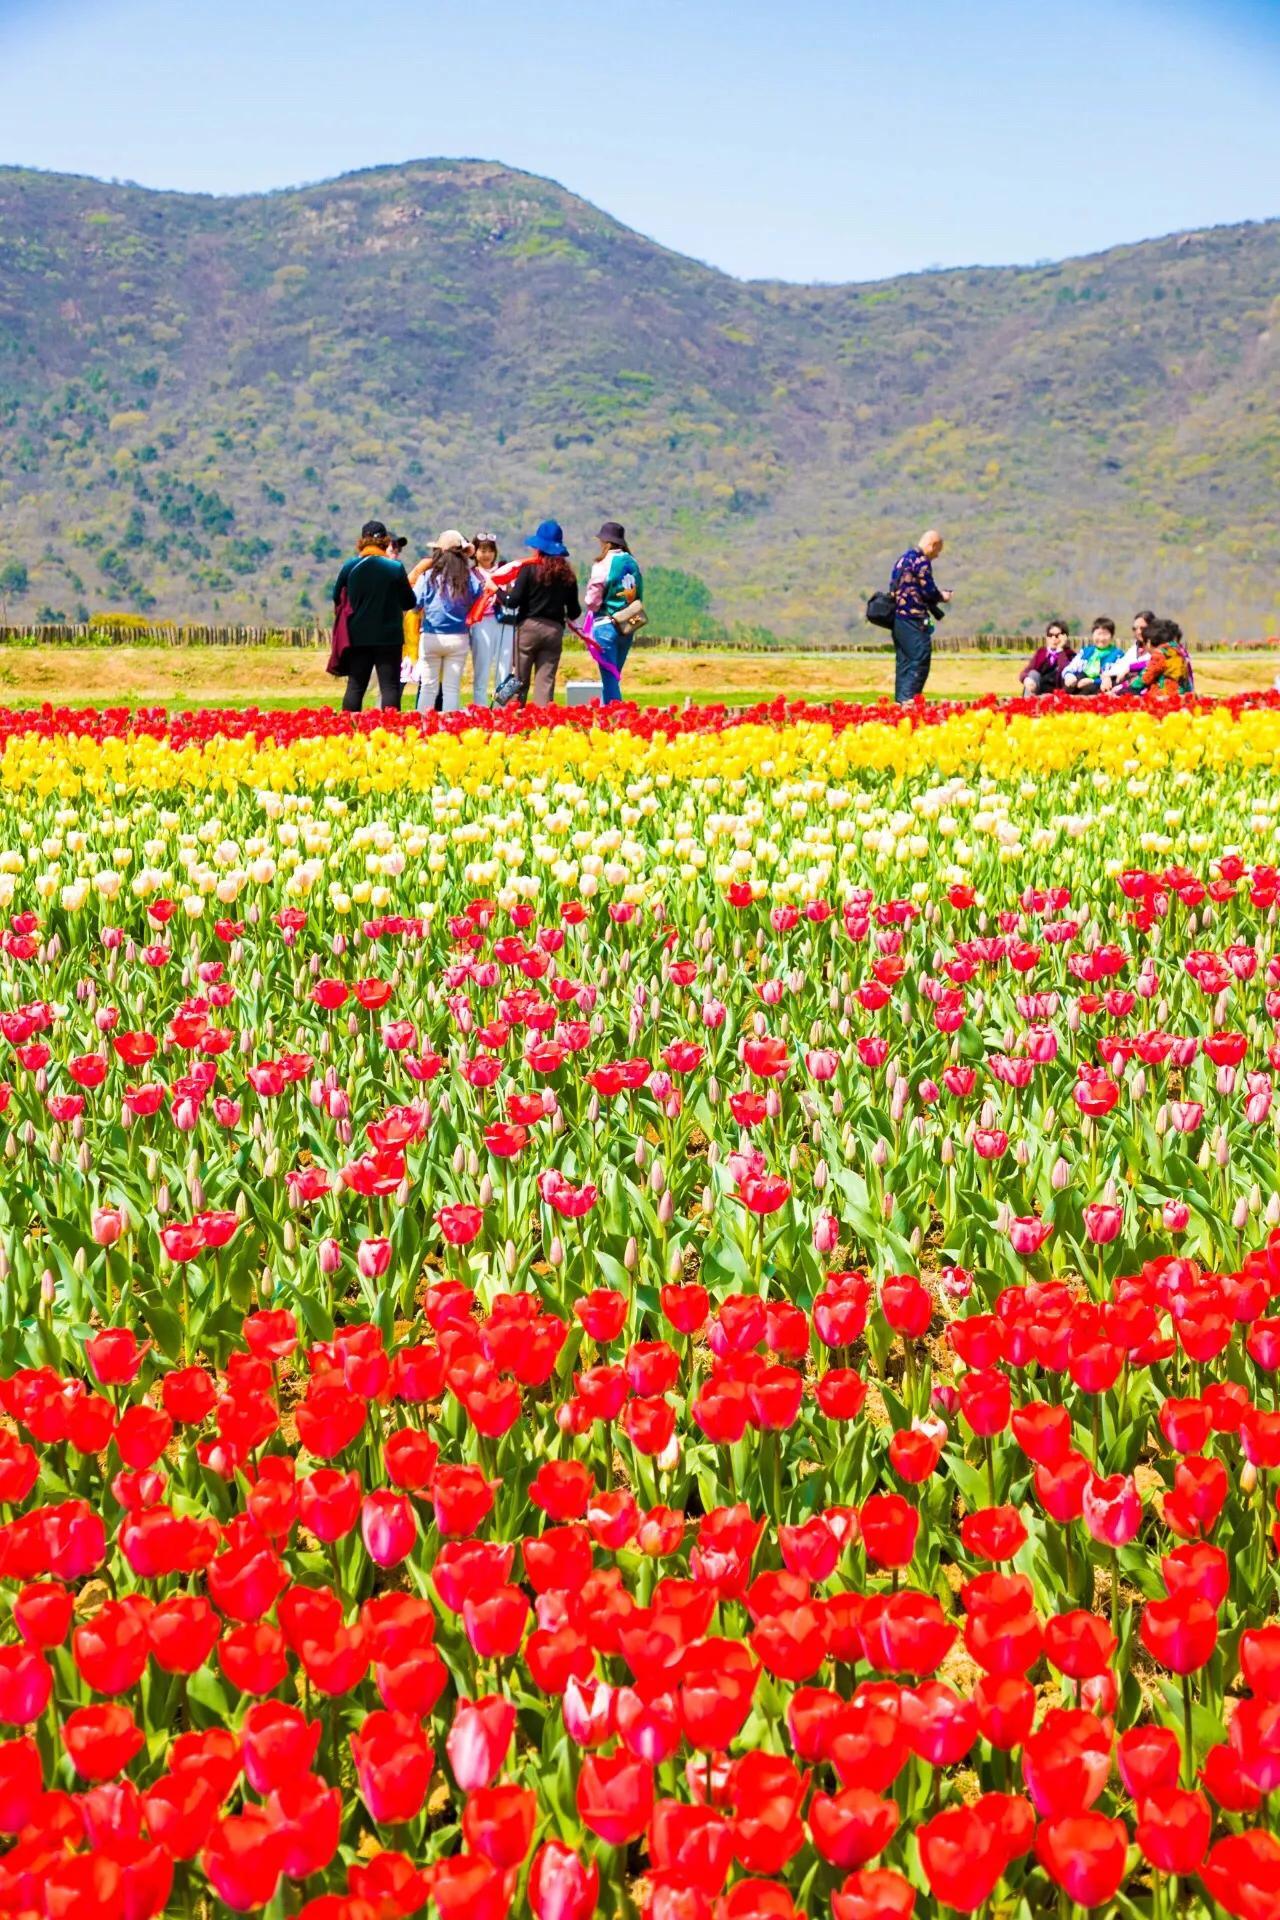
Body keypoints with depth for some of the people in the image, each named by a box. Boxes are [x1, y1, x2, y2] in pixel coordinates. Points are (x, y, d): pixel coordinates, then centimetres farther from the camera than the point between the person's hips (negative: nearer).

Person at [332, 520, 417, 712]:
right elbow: (409, 603, -1)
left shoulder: (350, 567, -4)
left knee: (355, 686, 9)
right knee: (390, 686, 1)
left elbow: (337, 598, 7)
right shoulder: (395, 568, -9)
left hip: (358, 637, 2)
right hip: (389, 637, -2)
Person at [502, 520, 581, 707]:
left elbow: (513, 601, -10)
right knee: (546, 682, 4)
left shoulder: (529, 568, -6)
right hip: (554, 630, 3)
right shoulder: (567, 574, 5)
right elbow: (574, 611, 8)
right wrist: (568, 615, 30)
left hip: (528, 627, -3)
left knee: (520, 681, 3)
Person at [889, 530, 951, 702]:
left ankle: (900, 701, 11)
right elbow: (928, 591, -13)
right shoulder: (921, 561, -9)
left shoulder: (904, 558, 20)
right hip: (913, 619, -9)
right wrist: (942, 597, 7)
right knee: (920, 661, -10)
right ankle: (908, 699, -18)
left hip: (898, 617, 9)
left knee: (904, 661, 11)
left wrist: (936, 595, 20)